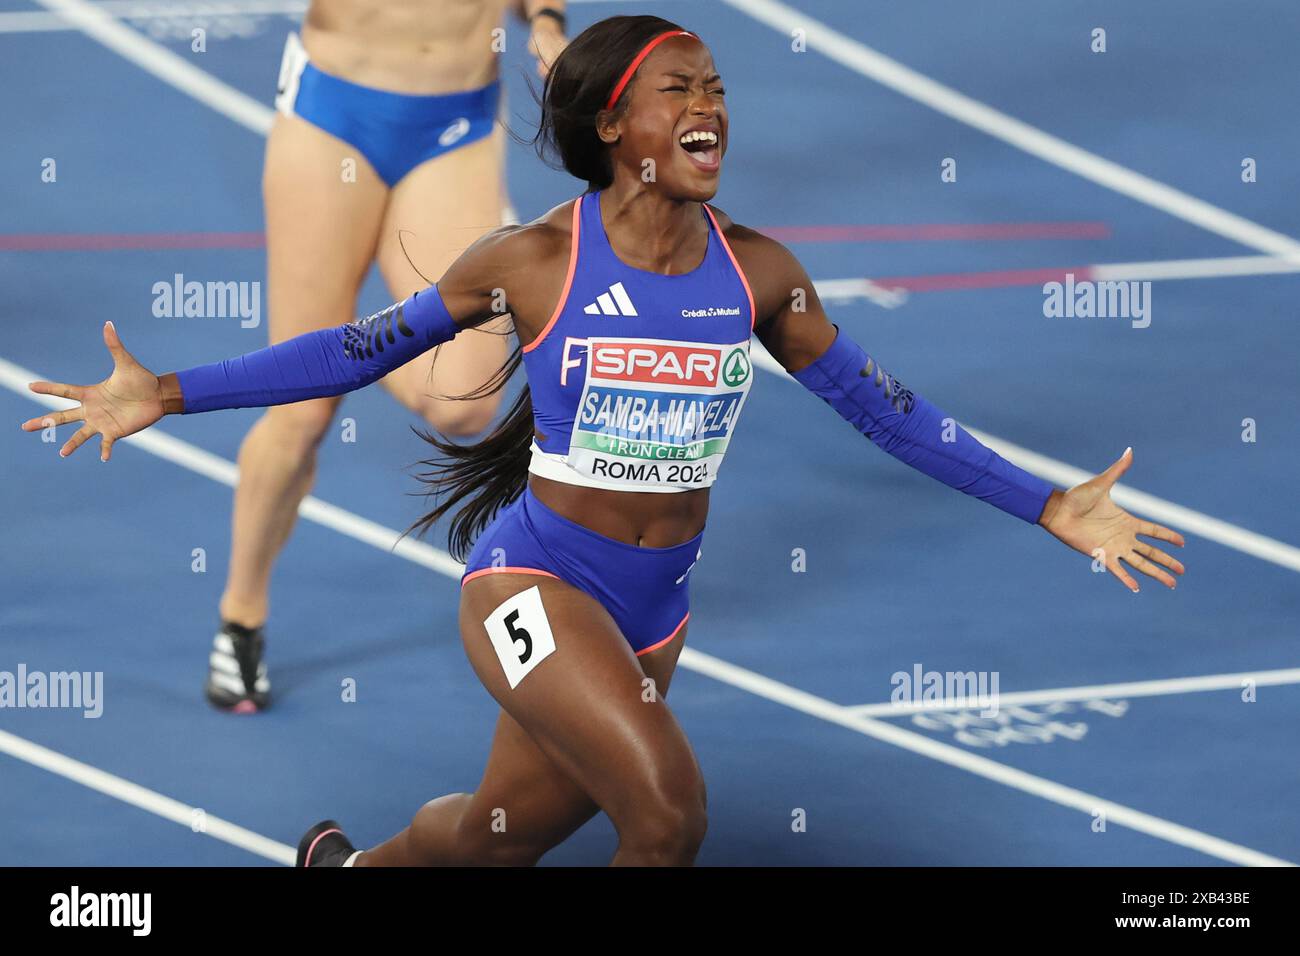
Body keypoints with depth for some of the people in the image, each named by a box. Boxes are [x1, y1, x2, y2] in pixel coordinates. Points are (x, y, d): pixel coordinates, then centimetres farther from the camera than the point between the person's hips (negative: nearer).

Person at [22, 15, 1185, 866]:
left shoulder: (757, 271, -2)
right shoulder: (534, 261, -11)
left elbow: (883, 407, 6)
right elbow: (364, 348, -2)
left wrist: (1049, 508, 3)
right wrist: (167, 394, -6)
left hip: (650, 617, 5)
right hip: (533, 585, -5)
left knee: (500, 838, 18)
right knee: (669, 809, -24)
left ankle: (345, 865, 51)